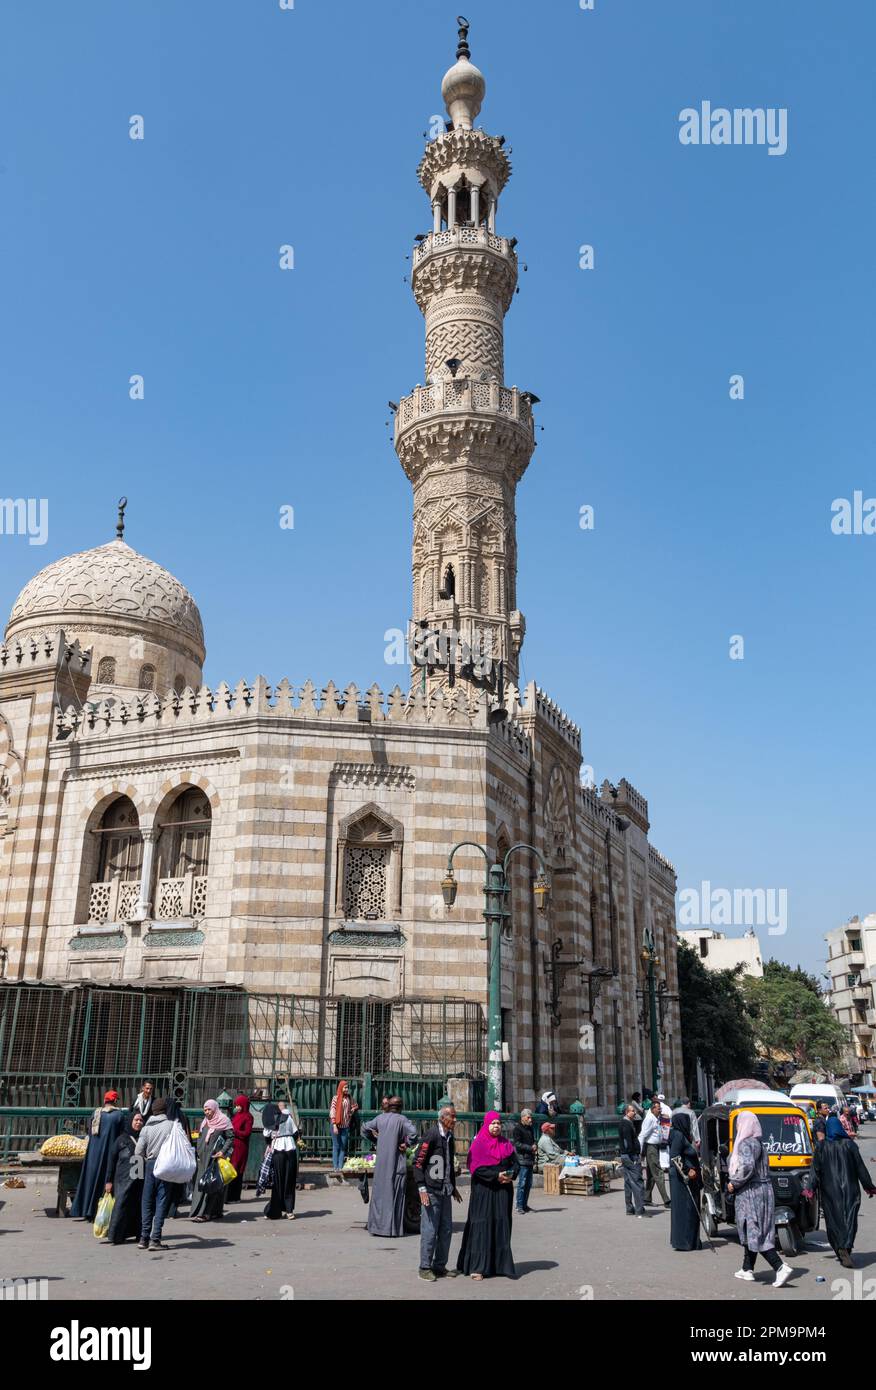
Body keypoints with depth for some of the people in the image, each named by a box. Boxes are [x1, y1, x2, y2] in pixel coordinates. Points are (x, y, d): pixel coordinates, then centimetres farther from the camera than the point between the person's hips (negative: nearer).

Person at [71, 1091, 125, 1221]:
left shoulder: (96, 1112, 2)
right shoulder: (119, 1114, -7)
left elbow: (90, 1132, 8)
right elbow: (121, 1134, -4)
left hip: (94, 1151, 3)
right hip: (110, 1151, -3)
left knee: (91, 1177, 11)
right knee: (106, 1179, 4)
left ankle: (84, 1211, 13)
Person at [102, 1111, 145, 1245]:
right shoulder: (122, 1139, 4)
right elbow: (112, 1160, 5)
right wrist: (109, 1180, 1)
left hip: (141, 1179, 2)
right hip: (124, 1180, -2)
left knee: (140, 1206, 2)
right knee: (121, 1205, -8)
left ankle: (140, 1233, 11)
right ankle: (114, 1235, -4)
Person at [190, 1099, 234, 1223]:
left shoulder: (224, 1121, -4)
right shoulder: (204, 1123, 15)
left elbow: (231, 1138, -7)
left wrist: (223, 1151, -17)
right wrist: (199, 1153, 12)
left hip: (216, 1157, -6)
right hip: (204, 1157, 6)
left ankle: (205, 1213, -6)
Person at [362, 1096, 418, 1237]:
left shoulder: (380, 1117, 5)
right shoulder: (402, 1119, -7)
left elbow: (365, 1129, 14)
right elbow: (413, 1134, -21)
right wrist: (406, 1144, -6)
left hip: (381, 1163, 3)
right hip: (397, 1162, -3)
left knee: (379, 1193, 11)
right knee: (395, 1194, 5)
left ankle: (376, 1226, 13)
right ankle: (393, 1228, 6)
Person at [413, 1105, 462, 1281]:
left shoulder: (449, 1136, 11)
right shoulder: (432, 1135, -14)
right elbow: (418, 1162, -16)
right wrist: (422, 1188, -18)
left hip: (445, 1190, 8)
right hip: (431, 1190, -8)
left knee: (446, 1229, 11)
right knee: (429, 1230, -3)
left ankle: (439, 1266, 22)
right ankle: (425, 1268, 9)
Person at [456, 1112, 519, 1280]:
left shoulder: (506, 1144, 12)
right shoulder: (478, 1144, -5)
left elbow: (515, 1164, 11)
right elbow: (476, 1168, -13)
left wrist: (511, 1174, -10)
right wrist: (496, 1175, -19)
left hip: (503, 1191, 5)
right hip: (483, 1190, -5)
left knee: (502, 1225, 6)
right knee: (482, 1226, -5)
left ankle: (501, 1264, 14)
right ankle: (476, 1267, 0)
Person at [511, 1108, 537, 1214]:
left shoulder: (530, 1128, 18)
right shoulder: (517, 1129, -7)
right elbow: (517, 1144, -14)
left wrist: (535, 1148, 7)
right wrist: (531, 1148, -16)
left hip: (530, 1160, 8)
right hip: (522, 1159, -8)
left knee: (528, 1184, 11)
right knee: (522, 1183, -8)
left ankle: (524, 1204, 19)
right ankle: (519, 1206, -3)